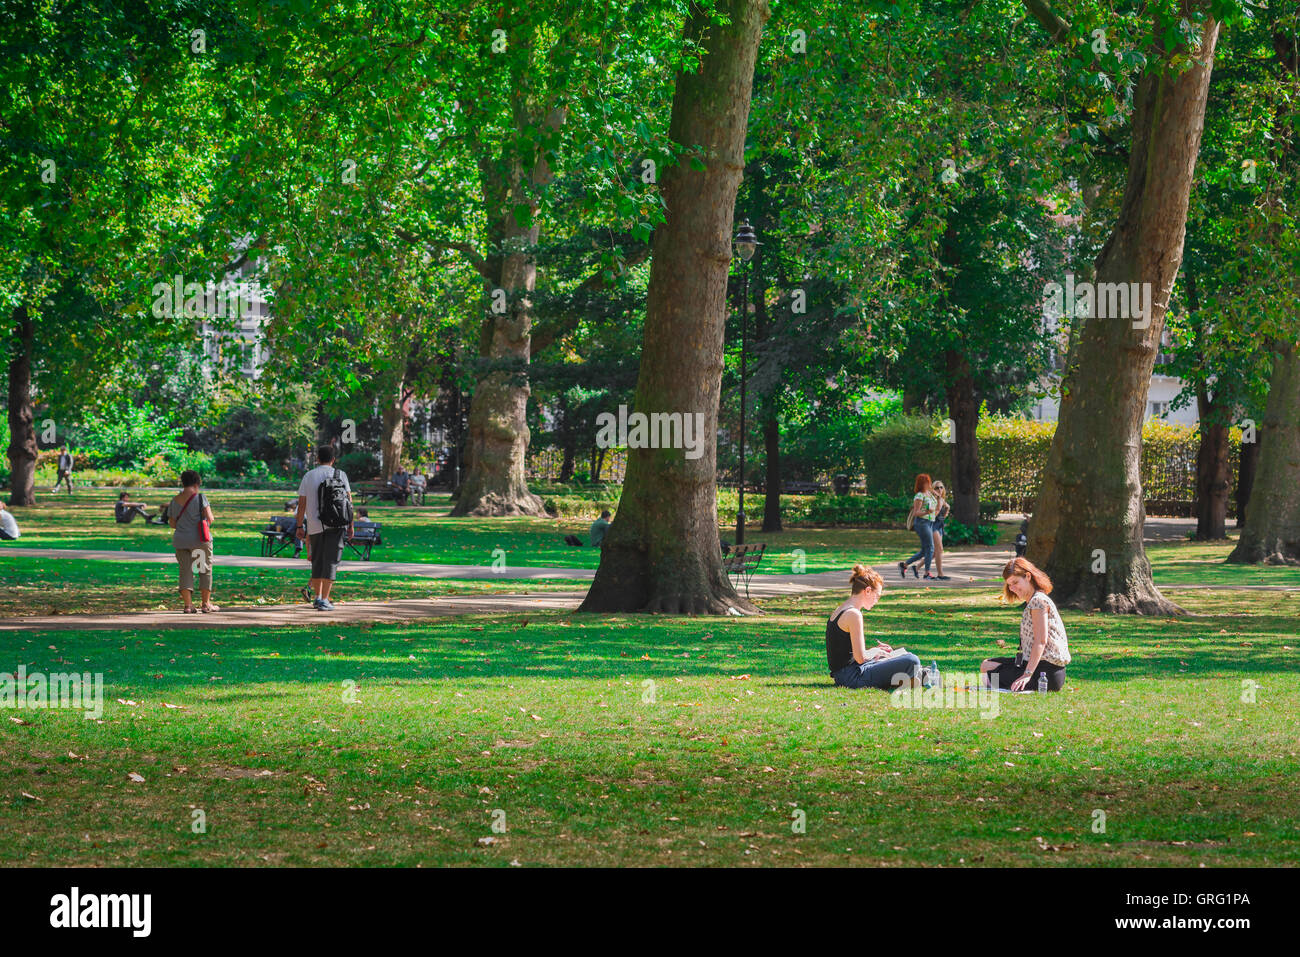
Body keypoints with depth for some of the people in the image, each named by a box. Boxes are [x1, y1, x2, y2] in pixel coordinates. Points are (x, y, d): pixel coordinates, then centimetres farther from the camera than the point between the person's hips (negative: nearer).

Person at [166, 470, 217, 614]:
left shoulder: (174, 501, 5)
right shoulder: (200, 498, -9)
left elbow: (172, 524, 11)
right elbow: (210, 518, -10)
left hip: (180, 541, 4)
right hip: (200, 540, -4)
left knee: (185, 571, 5)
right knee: (205, 570, 8)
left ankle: (188, 605, -1)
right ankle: (206, 604, 9)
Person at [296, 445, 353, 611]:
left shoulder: (308, 477, 5)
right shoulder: (341, 475, 2)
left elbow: (301, 504, 3)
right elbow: (349, 501, -1)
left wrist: (300, 526, 8)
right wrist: (350, 525, 5)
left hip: (315, 526, 2)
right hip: (335, 525, -2)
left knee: (317, 561, 15)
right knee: (331, 562, -2)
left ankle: (317, 597, 20)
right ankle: (324, 600, -9)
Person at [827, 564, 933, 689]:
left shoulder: (839, 611, 14)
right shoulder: (853, 614, -16)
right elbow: (861, 658, -19)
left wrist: (875, 649, 16)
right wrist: (876, 651, 1)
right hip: (853, 677, -10)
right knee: (912, 661, -20)